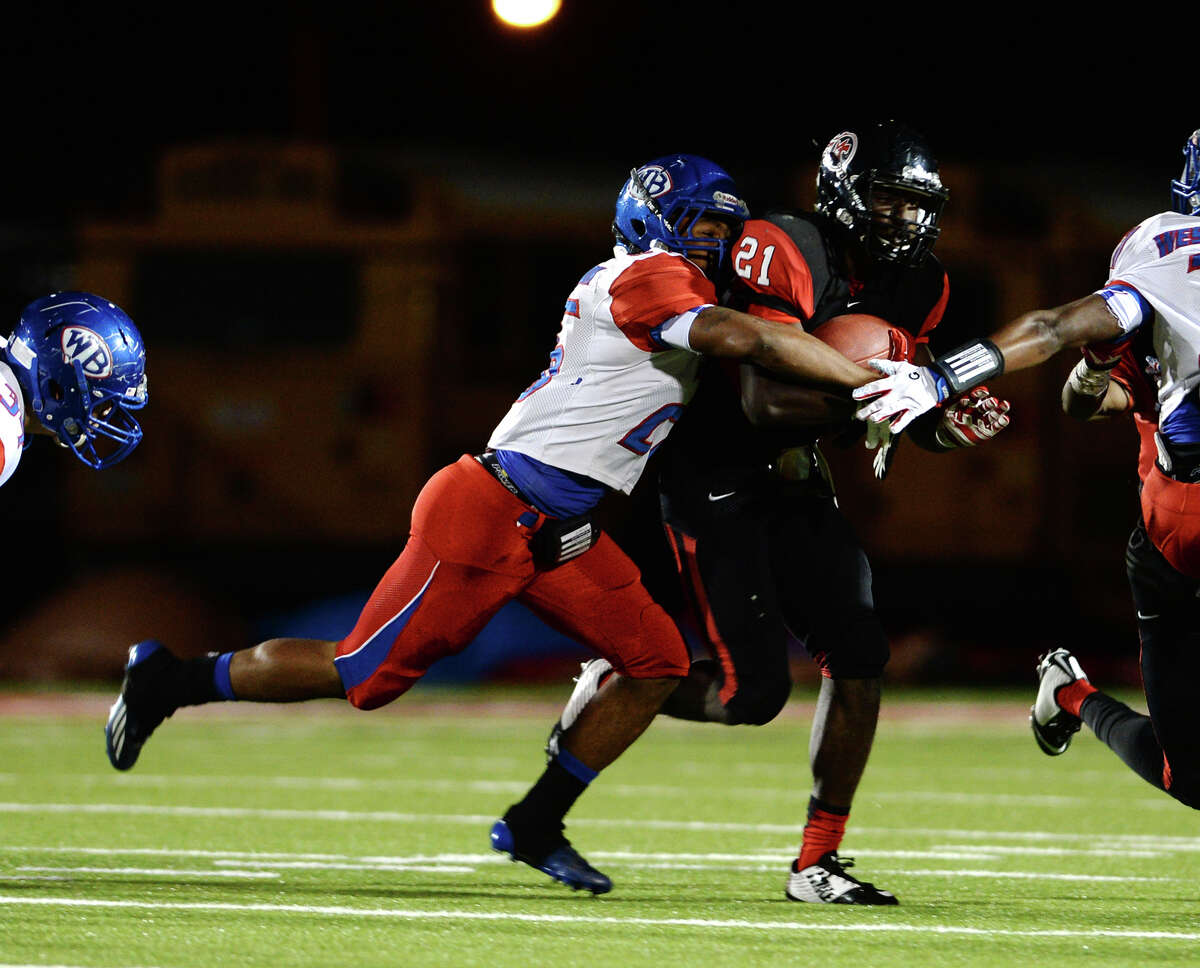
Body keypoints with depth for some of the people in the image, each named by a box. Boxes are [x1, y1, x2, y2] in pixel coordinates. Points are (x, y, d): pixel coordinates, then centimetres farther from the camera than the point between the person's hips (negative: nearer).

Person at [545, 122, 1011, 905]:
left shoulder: (920, 288, 1)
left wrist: (954, 426, -14)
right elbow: (764, 402, -29)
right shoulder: (784, 253, -23)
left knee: (860, 656, -7)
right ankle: (617, 687, 18)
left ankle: (818, 863, 2)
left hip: (797, 485, 7)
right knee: (753, 692, -11)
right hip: (716, 480, -7)